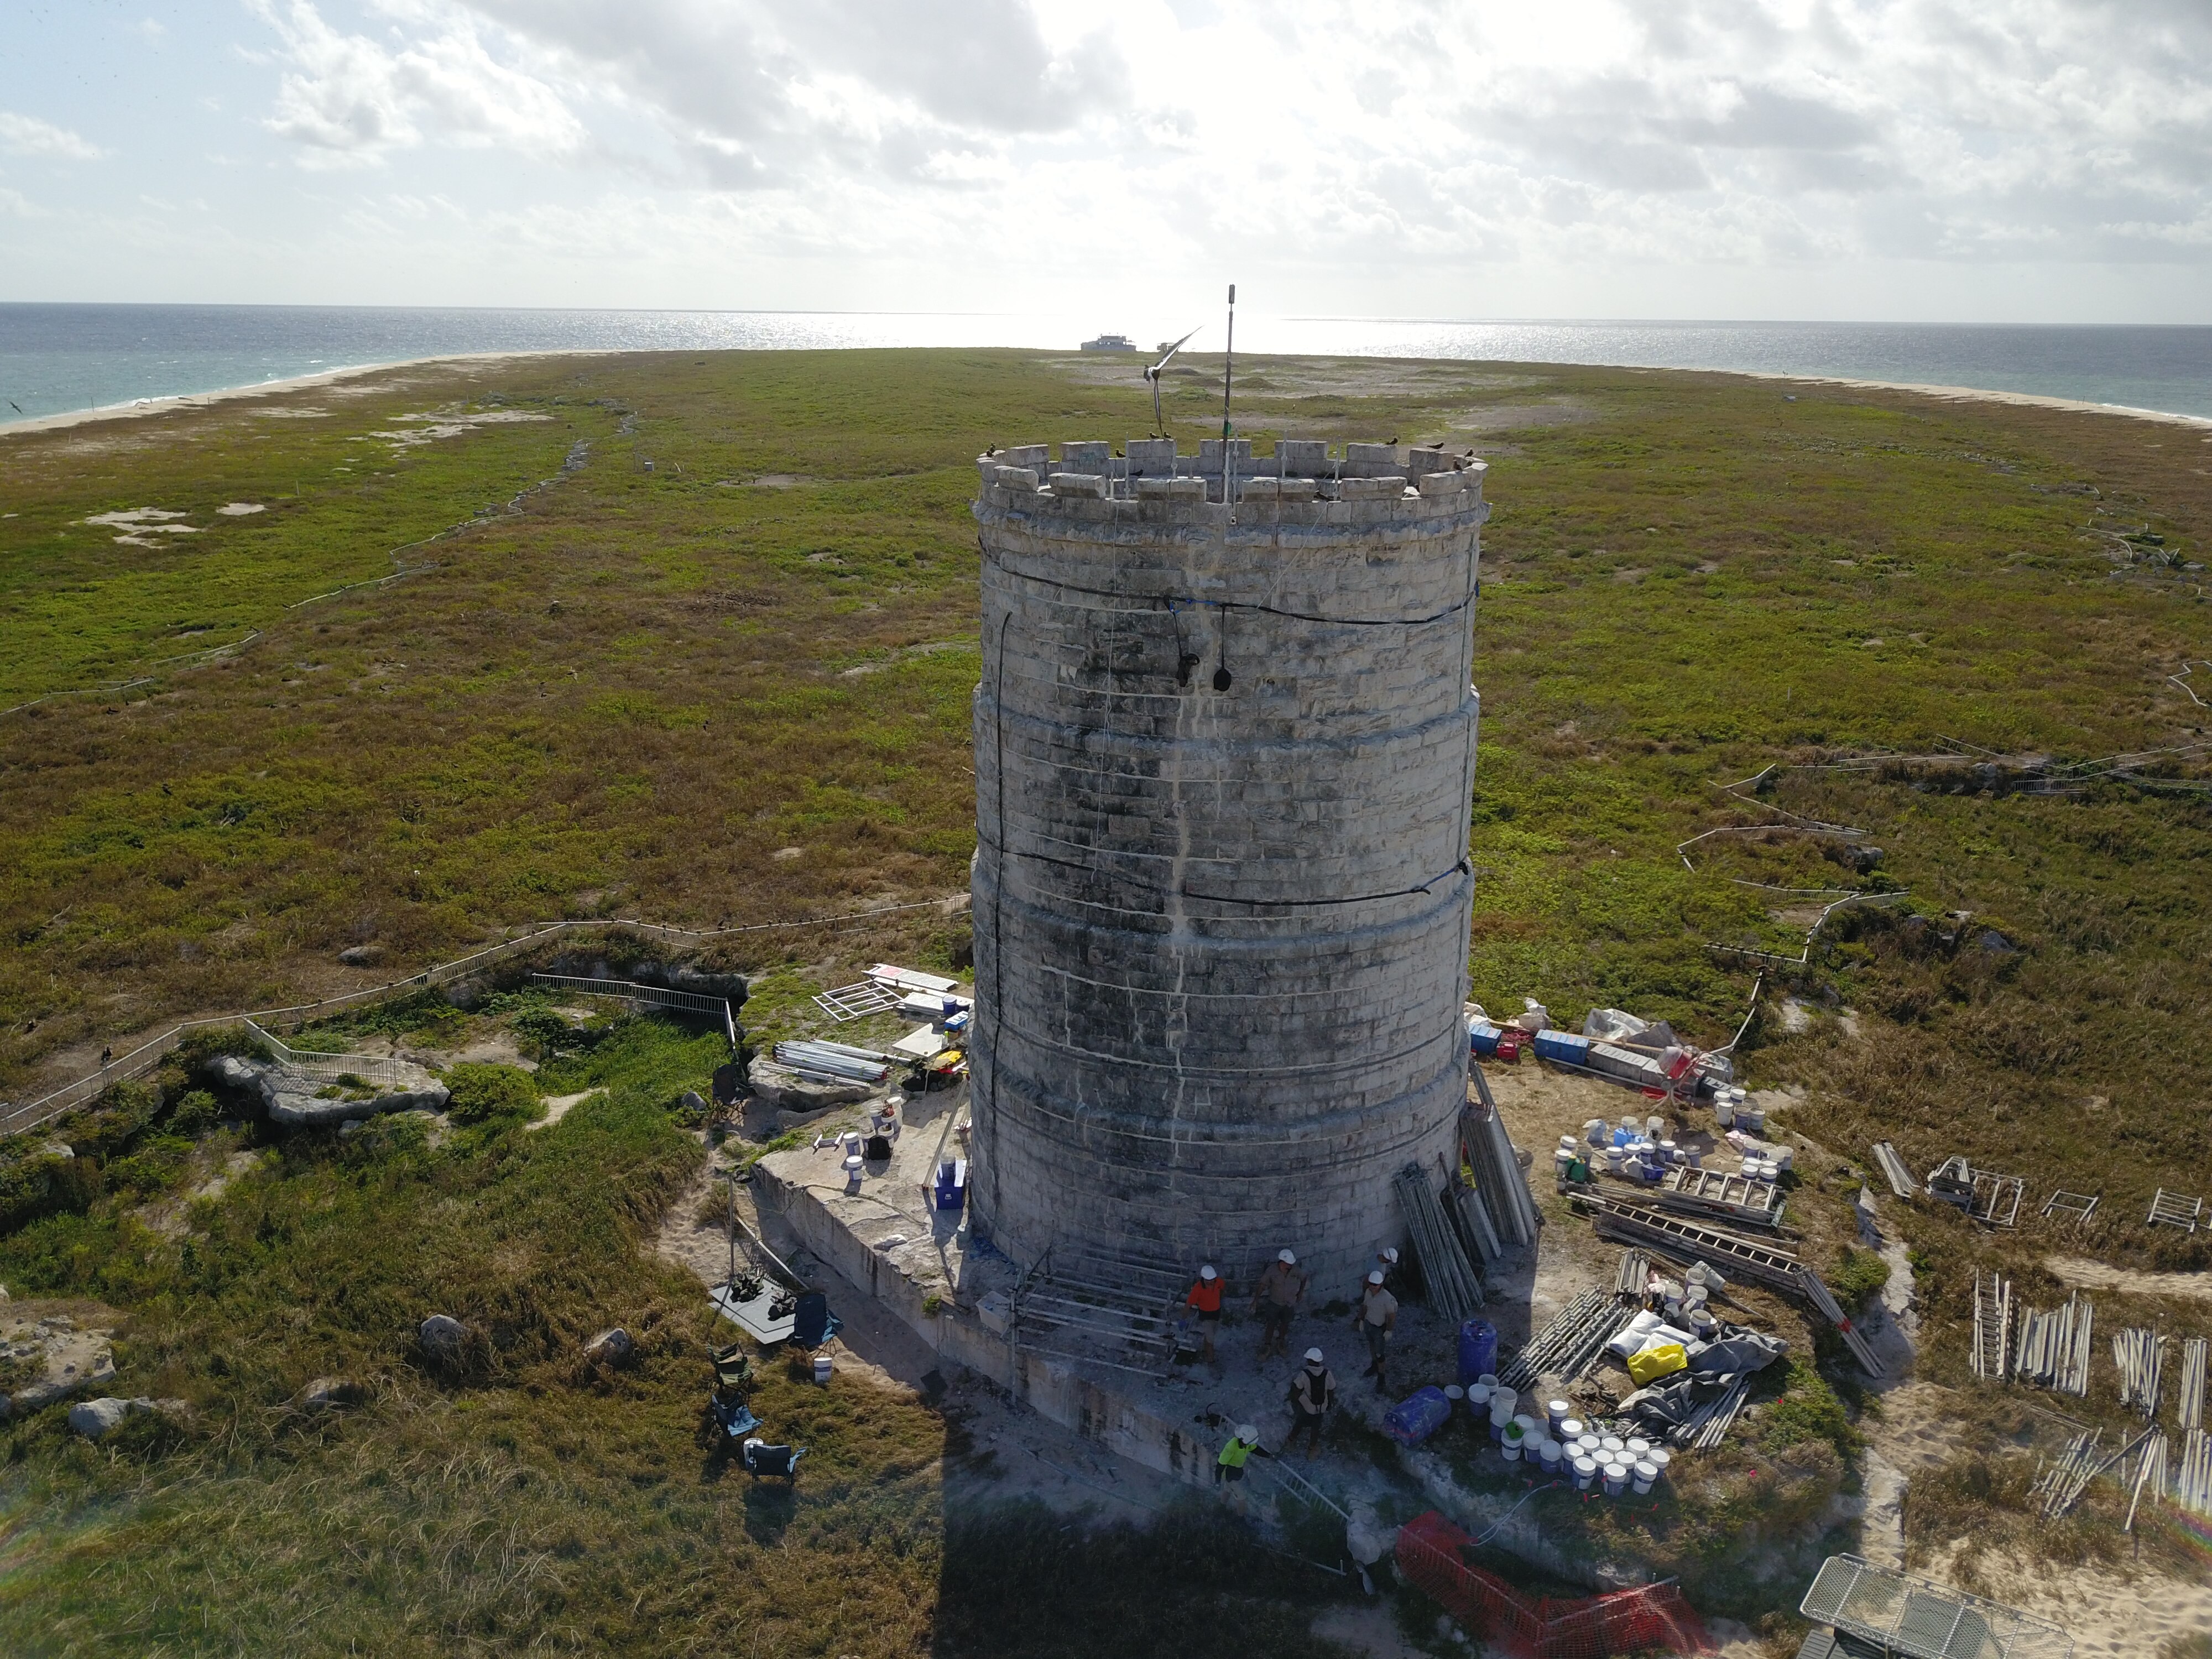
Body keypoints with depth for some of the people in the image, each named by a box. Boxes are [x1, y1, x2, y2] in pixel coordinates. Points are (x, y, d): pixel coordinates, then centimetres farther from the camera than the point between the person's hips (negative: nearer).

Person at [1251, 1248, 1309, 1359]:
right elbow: (1262, 1285, -16)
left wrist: (1301, 1292, 5)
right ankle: (1267, 1346, 27)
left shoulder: (1295, 1270, -20)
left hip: (1289, 1304, 2)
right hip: (1274, 1303, -2)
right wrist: (1255, 1300, -15)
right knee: (1271, 1325, 9)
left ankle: (1281, 1342, 44)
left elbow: (1304, 1278, 3)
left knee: (1285, 1324, 20)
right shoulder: (1272, 1270, -26)